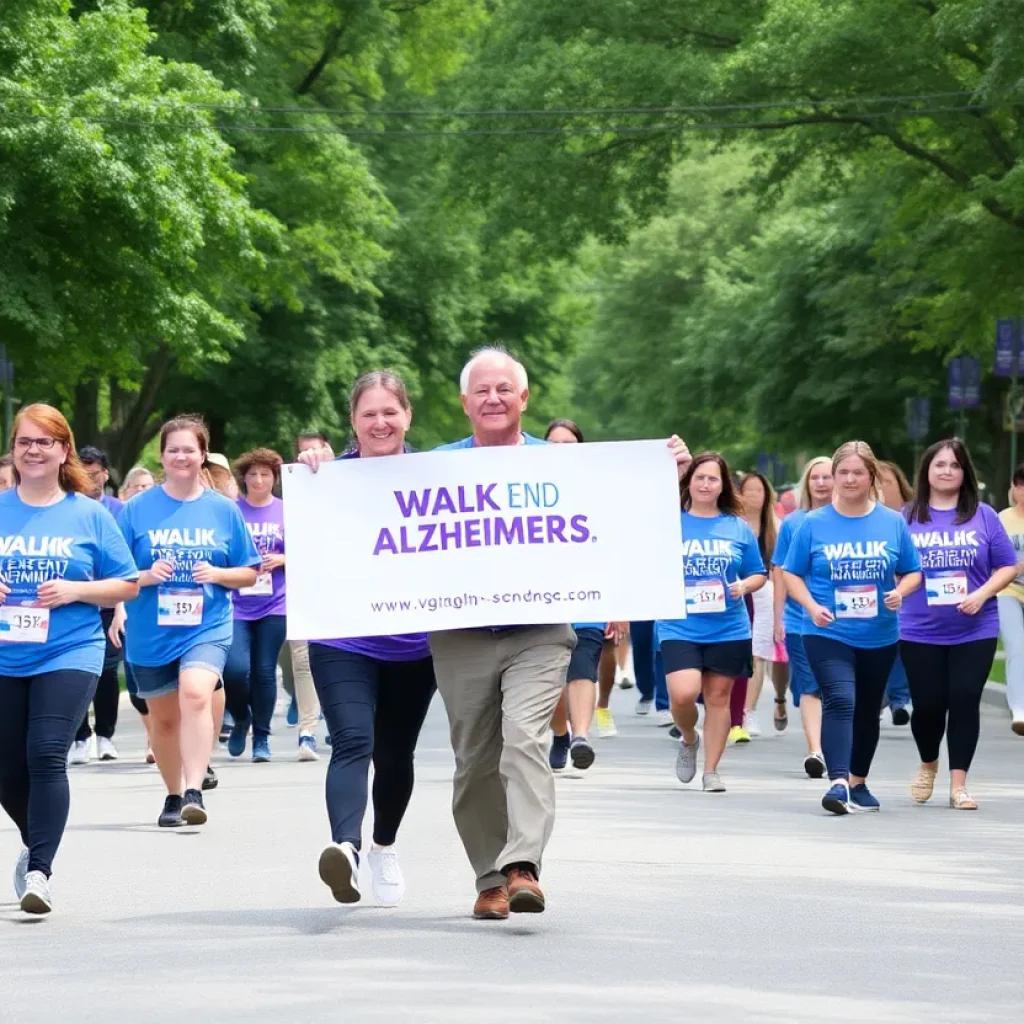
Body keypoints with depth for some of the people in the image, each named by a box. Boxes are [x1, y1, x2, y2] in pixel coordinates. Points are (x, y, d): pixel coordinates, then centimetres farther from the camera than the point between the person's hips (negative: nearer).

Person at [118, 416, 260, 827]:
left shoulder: (223, 510, 3)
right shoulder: (137, 510, 1)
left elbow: (249, 573, 8)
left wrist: (217, 574, -11)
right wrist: (146, 576, -16)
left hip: (207, 627, -2)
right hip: (150, 634, 2)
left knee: (195, 694, -27)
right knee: (164, 718, 12)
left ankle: (194, 791, -31)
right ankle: (174, 795, 33)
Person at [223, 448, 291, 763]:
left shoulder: (287, 512, 5)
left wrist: (281, 560, -10)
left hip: (274, 606, 1)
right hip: (236, 604, -1)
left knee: (264, 672, 2)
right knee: (235, 668, -14)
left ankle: (262, 737, 15)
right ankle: (240, 719, 15)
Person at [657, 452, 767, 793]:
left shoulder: (738, 528, 6)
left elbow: (759, 574, 12)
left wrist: (744, 586, -7)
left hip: (729, 628, 2)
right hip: (679, 627, -2)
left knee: (718, 696, 5)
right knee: (683, 693, -17)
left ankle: (711, 771, 17)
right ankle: (688, 740, 16)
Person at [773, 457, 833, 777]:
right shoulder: (793, 522, 3)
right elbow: (780, 573, 5)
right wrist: (778, 618, 2)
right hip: (800, 620, -1)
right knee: (810, 688, -7)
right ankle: (815, 751, -15)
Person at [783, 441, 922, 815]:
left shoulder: (893, 523, 2)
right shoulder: (814, 523, -2)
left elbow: (913, 573, 9)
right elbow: (792, 574, 3)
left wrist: (900, 591, -13)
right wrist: (812, 606, -14)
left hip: (879, 637, 3)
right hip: (828, 634, -3)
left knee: (867, 710, 15)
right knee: (840, 700, -22)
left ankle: (858, 783, 32)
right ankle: (838, 783, -30)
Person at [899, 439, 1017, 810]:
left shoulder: (984, 516, 1)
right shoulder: (908, 517, 3)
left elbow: (1008, 567, 2)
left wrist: (981, 594, -13)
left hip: (975, 630, 0)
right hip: (920, 632, 0)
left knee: (965, 701, -4)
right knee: (928, 704, 4)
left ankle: (958, 783, 4)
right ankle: (928, 766, 32)